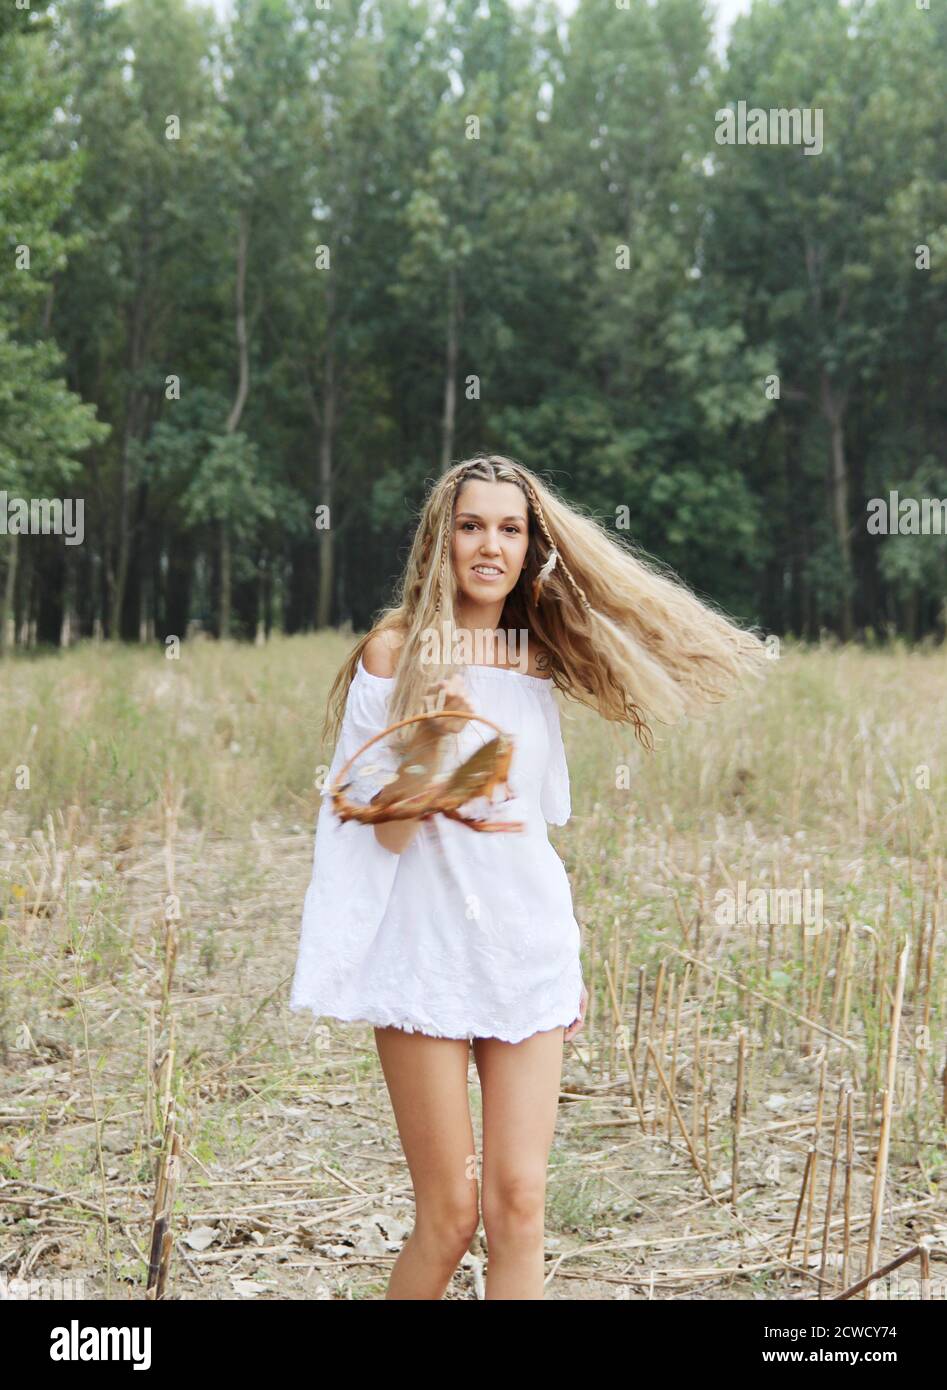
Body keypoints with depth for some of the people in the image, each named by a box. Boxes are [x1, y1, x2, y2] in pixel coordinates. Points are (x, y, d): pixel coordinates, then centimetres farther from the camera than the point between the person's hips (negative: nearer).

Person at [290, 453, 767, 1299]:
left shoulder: (538, 661, 12)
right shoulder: (397, 650, -2)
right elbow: (388, 831, -8)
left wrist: (572, 958, 21)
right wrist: (431, 735, -24)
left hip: (527, 944, 4)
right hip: (429, 939, -4)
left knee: (519, 1205, -1)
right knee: (450, 1213, -2)